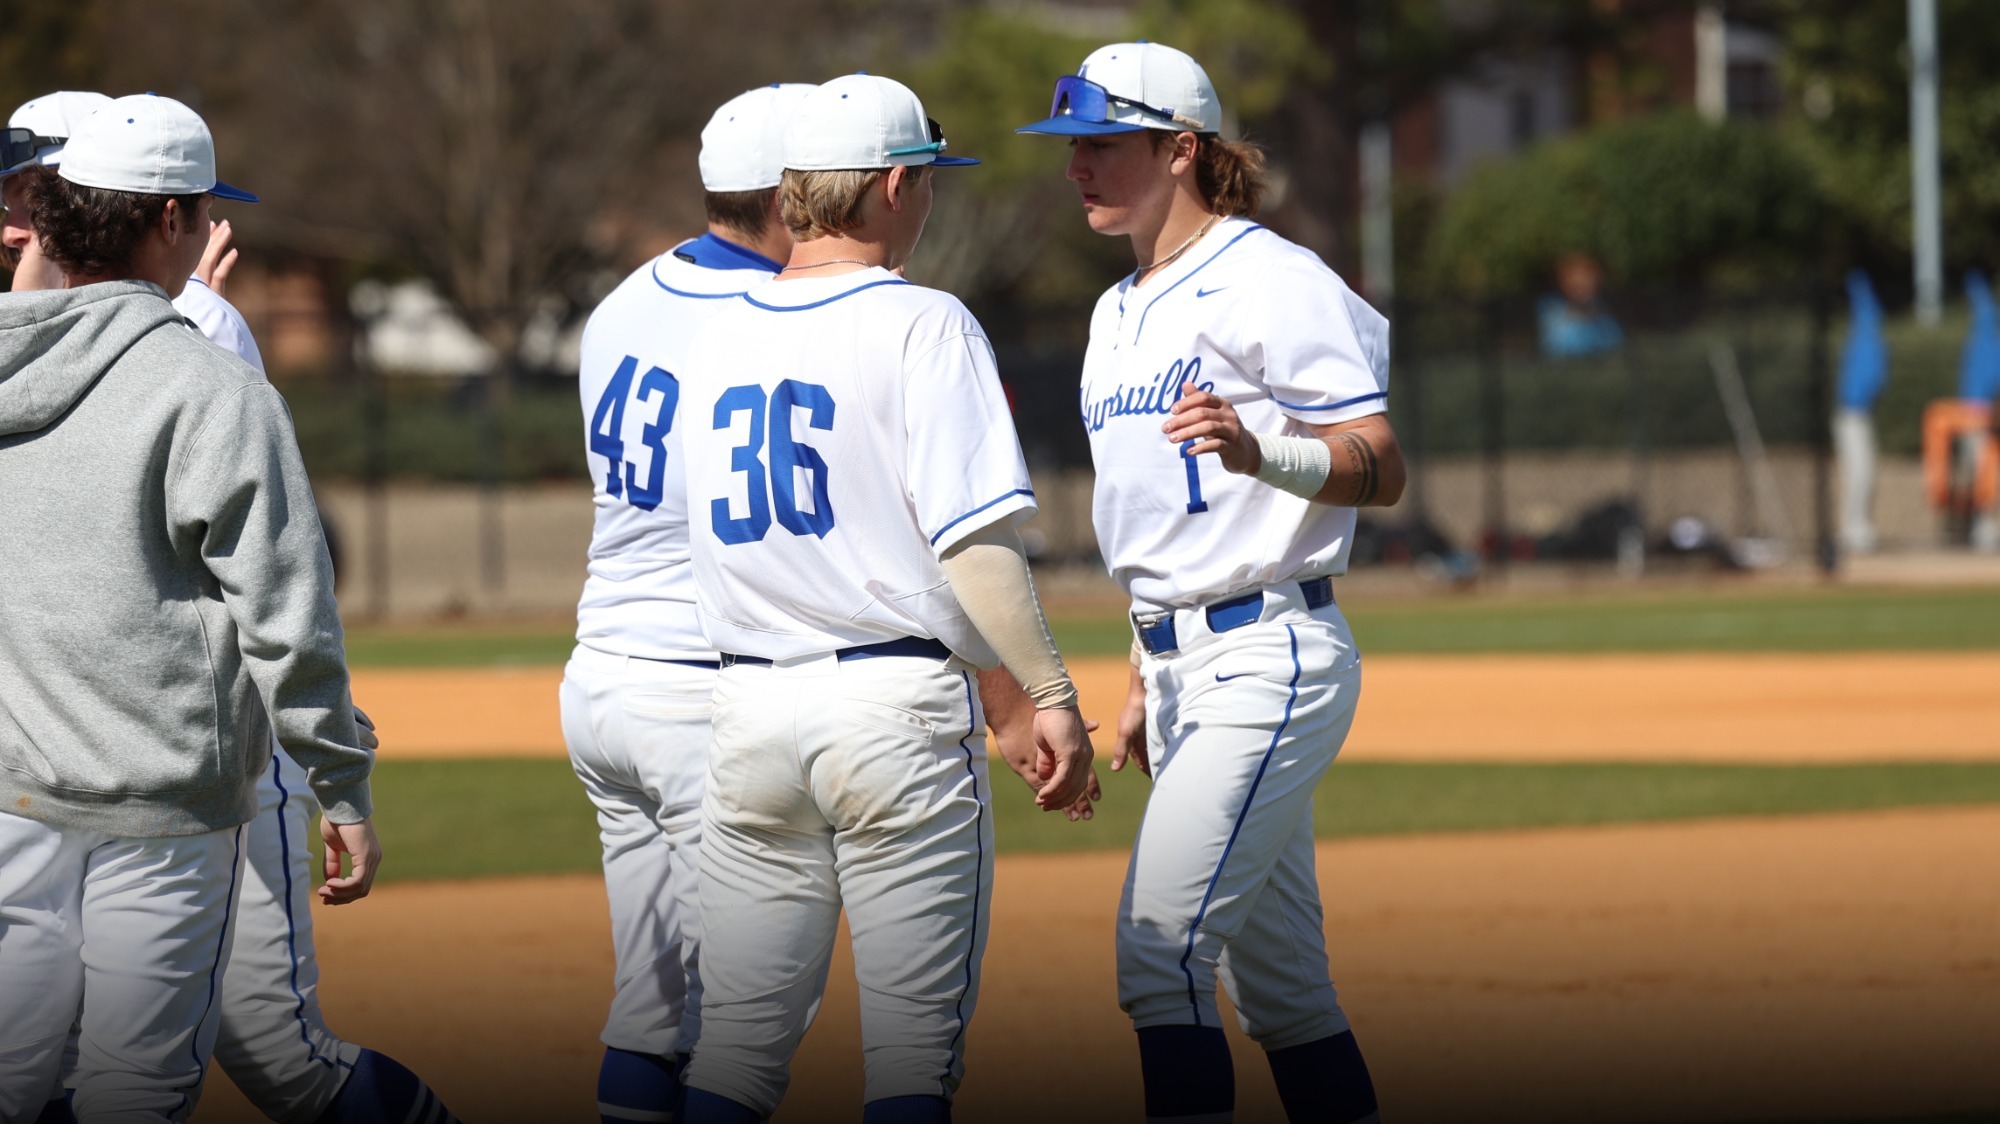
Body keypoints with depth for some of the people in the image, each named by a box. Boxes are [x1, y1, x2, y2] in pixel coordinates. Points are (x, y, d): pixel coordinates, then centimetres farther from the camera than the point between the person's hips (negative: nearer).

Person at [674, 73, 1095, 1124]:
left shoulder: (718, 335, 11)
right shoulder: (921, 325, -8)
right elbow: (973, 535, -14)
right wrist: (1049, 694, -12)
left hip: (748, 710, 5)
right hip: (897, 702, -5)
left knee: (737, 1038, 7)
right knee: (914, 1038, 0)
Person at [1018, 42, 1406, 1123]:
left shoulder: (1271, 282, -9)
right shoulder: (1118, 313, 18)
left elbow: (1381, 470, -15)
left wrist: (1260, 449, -33)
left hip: (1267, 662, -9)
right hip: (1181, 665, 9)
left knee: (1159, 948, -18)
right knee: (1278, 982, 10)